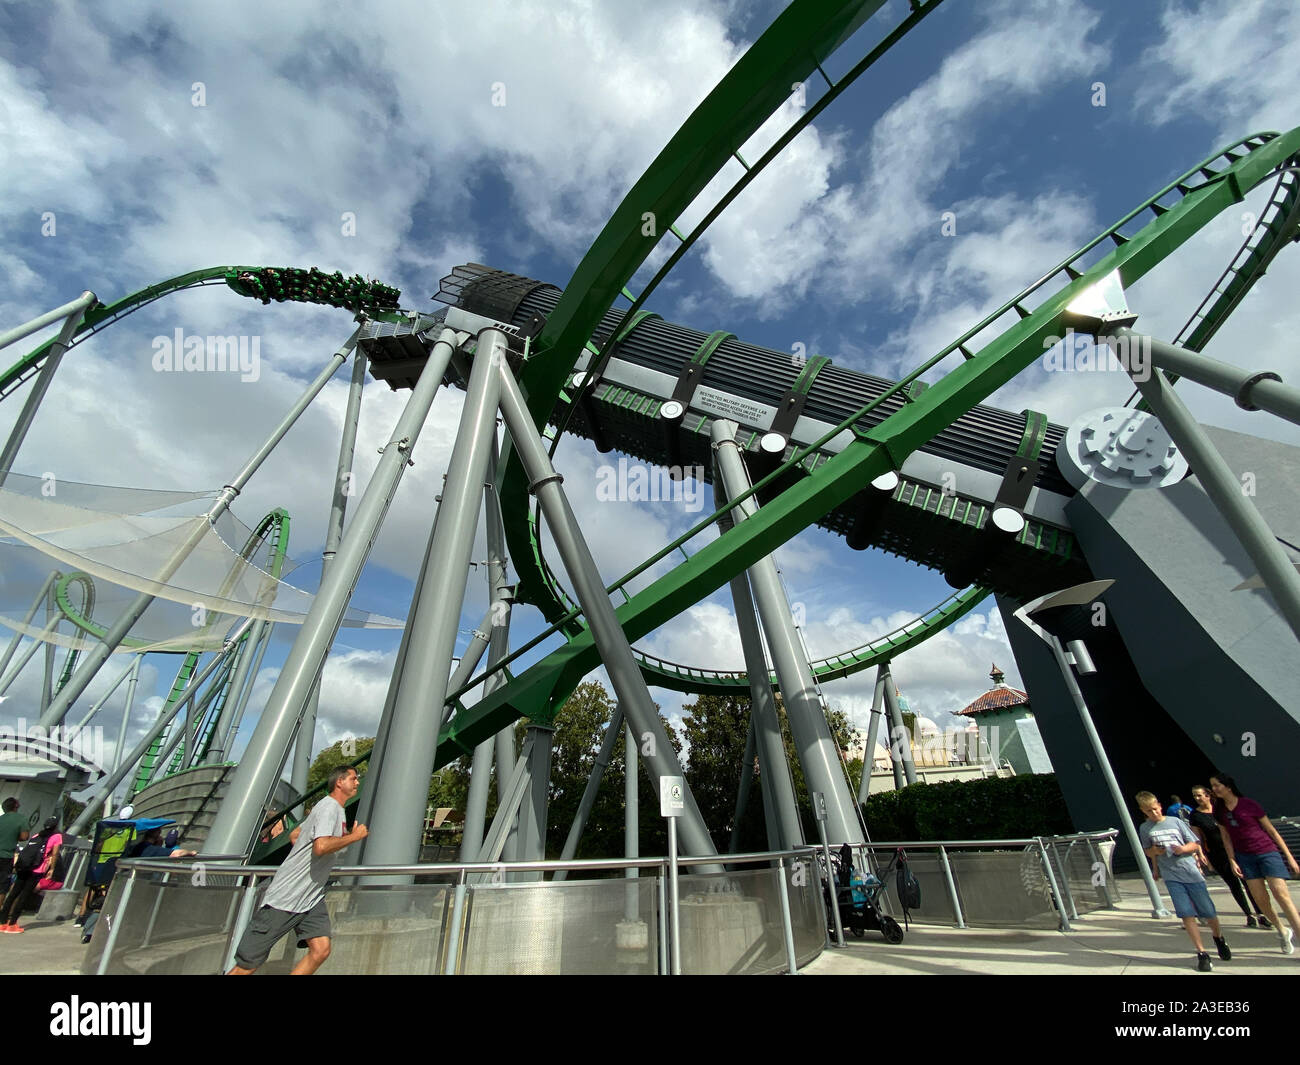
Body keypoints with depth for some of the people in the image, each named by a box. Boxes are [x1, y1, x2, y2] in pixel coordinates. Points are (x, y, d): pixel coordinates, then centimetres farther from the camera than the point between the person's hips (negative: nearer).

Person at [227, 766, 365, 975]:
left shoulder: (336, 809, 12)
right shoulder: (329, 807, -18)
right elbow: (321, 846, -35)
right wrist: (354, 836, -21)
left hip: (311, 898, 9)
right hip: (285, 898, -8)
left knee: (320, 950, -6)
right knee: (246, 966, 2)